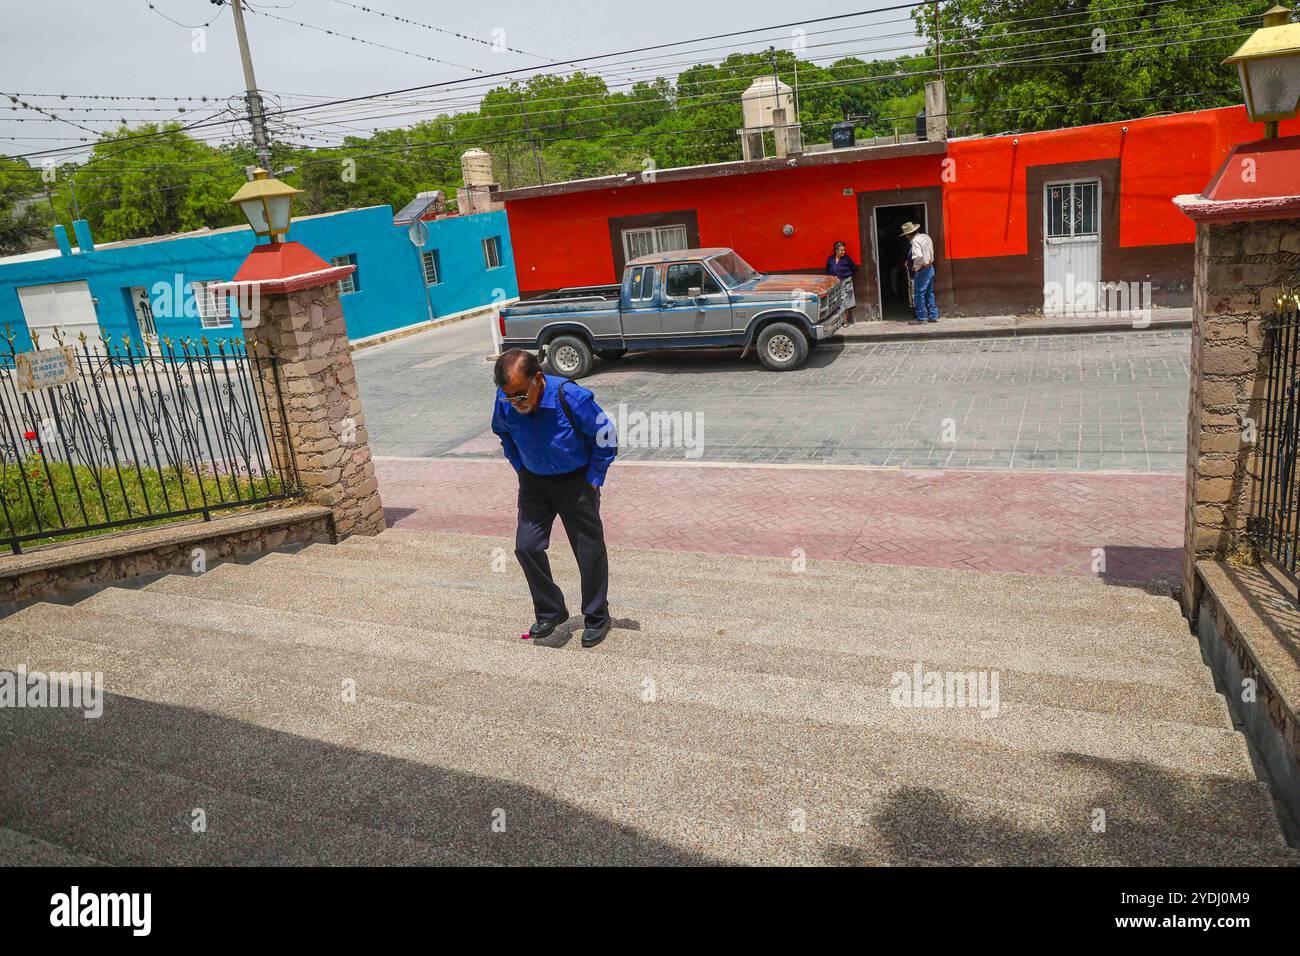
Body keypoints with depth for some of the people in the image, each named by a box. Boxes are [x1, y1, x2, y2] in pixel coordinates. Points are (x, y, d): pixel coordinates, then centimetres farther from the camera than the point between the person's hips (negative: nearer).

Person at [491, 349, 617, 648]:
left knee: (589, 551, 4)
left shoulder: (571, 397, -29)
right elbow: (503, 433, 9)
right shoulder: (505, 402, -16)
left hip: (576, 479, -4)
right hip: (534, 480, 4)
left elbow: (606, 437, -14)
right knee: (527, 546, -3)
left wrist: (593, 481, -11)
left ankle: (597, 618, 23)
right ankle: (550, 612, 17)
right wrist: (521, 469, 6)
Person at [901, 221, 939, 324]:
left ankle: (922, 318, 3)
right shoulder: (925, 236, 9)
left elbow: (918, 256, -33)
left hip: (922, 270, -9)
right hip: (930, 268, 9)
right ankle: (933, 315, 20)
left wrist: (916, 267, -15)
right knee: (929, 293, 16)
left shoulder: (915, 241, -18)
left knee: (920, 294, 0)